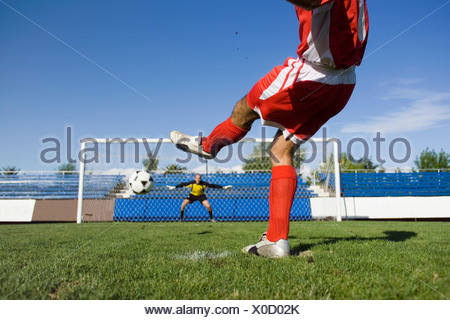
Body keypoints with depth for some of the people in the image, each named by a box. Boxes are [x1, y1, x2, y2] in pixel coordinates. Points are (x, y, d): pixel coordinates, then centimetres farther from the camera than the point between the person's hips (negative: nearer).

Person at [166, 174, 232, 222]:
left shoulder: (203, 183, -24)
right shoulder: (192, 183, -23)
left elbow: (213, 185, -21)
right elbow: (183, 184, -15)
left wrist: (223, 187, -22)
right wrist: (174, 187, -15)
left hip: (201, 196, -1)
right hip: (192, 195, 1)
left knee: (208, 206, -19)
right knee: (183, 204, -17)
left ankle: (211, 218, 7)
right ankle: (181, 218, 2)